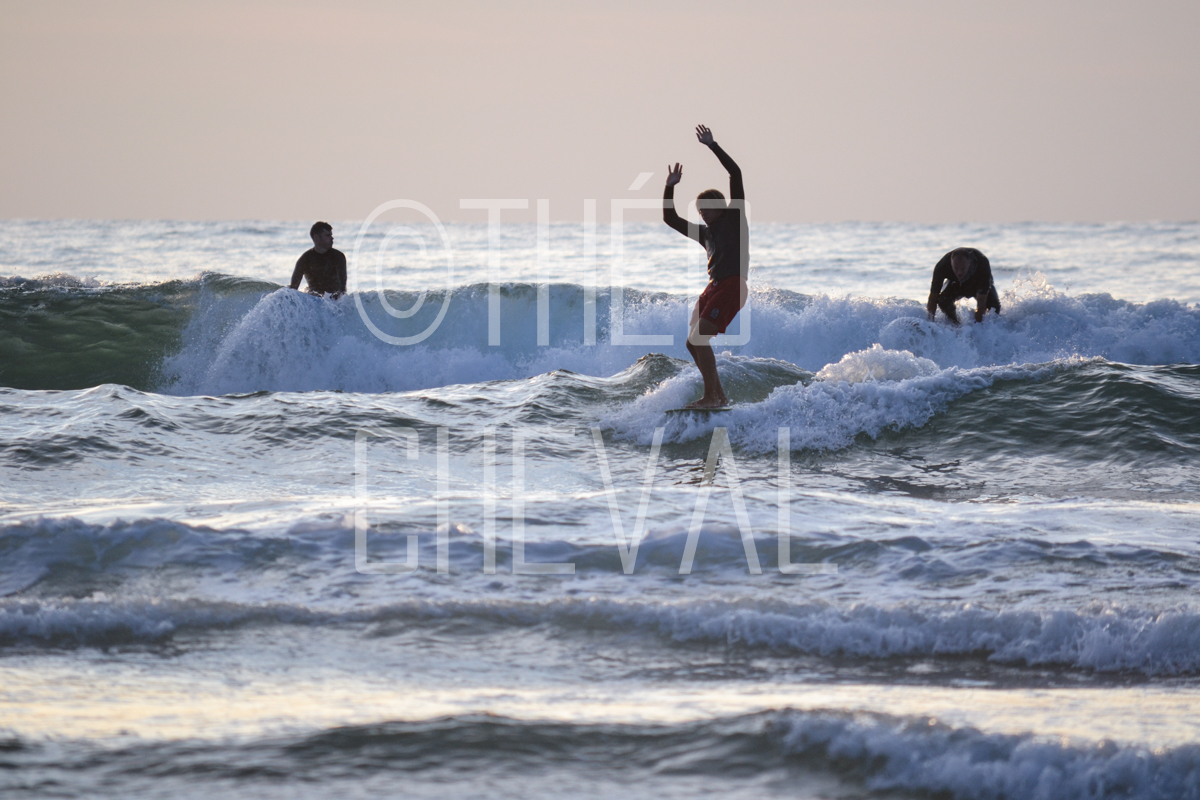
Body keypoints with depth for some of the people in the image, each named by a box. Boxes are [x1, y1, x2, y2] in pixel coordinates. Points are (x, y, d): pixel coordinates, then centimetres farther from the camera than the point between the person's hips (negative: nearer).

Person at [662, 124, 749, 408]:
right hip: (712, 287, 9)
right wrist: (670, 187, 17)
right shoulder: (705, 233, 22)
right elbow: (670, 219, 27)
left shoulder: (735, 218, 3)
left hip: (731, 287, -9)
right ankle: (719, 395, 16)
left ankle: (711, 396, -17)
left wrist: (712, 146, -5)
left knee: (700, 338, -18)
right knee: (693, 342, 8)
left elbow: (735, 174, -7)